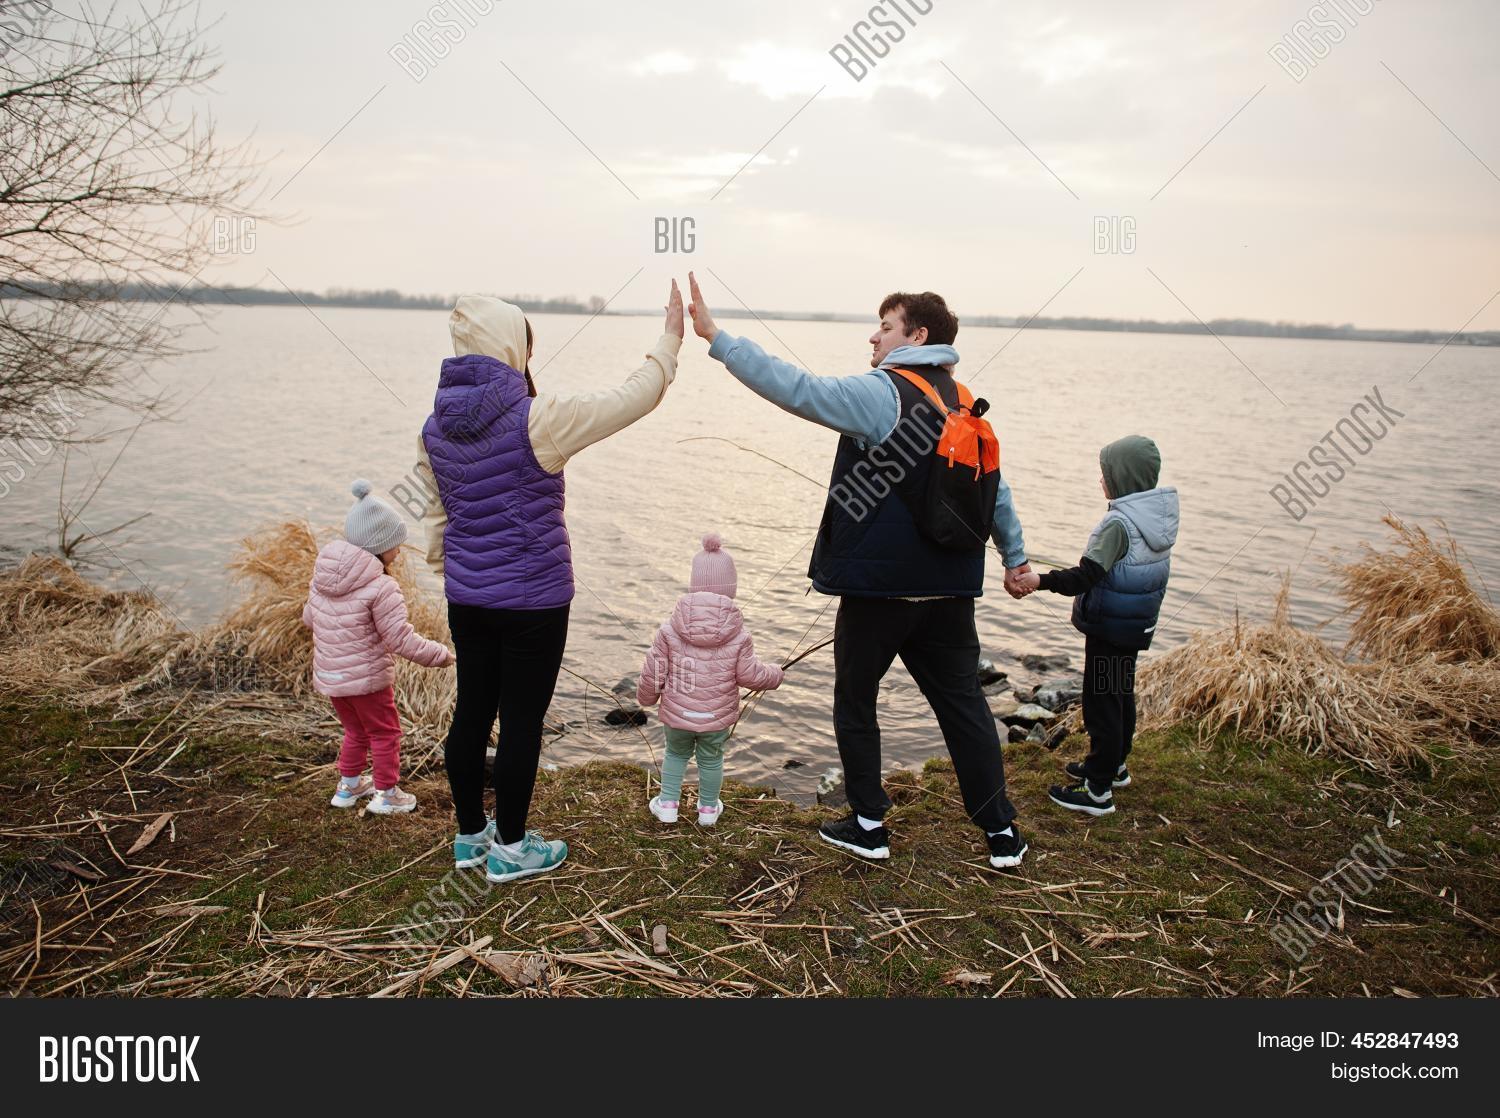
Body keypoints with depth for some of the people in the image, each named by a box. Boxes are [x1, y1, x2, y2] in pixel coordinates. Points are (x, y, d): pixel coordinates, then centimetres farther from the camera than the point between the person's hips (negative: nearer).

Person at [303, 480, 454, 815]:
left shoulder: (321, 575, -1)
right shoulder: (381, 588, -23)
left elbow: (309, 617, 13)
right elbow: (400, 639, -22)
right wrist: (439, 655, -10)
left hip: (329, 676, 7)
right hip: (367, 678, -7)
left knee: (355, 731, 26)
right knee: (385, 734, 12)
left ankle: (349, 784, 38)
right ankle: (387, 793, 21)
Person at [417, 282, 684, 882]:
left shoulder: (436, 425, 2)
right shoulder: (535, 418, -19)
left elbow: (434, 514, 12)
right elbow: (630, 399, -12)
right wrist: (670, 340, 1)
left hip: (467, 597, 7)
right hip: (531, 600, -7)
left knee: (471, 712, 17)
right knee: (522, 721, 6)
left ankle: (470, 834, 32)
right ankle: (510, 847, 20)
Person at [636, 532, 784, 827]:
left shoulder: (670, 630, -10)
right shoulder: (738, 636, -12)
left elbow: (654, 670, -5)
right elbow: (750, 674, -8)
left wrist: (646, 696, 14)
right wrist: (775, 675, 13)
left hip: (677, 713, 1)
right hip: (717, 716, 0)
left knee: (675, 754, 23)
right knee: (711, 759, 19)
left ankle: (667, 804, 27)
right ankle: (708, 808, 32)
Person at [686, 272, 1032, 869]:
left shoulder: (881, 394, -12)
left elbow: (795, 388, -20)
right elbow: (996, 488, 17)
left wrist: (716, 337, -18)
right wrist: (1014, 555, 26)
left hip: (876, 587, -6)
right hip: (949, 591, 7)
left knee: (855, 700, 12)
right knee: (964, 706, 13)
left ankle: (868, 825, 19)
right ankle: (1001, 831, 17)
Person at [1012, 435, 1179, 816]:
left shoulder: (1119, 522, -23)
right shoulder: (1158, 514, 4)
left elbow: (1086, 576, -29)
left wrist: (1041, 581, -24)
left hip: (1109, 628, -9)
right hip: (1137, 626, 9)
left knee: (1101, 701, -3)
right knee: (1122, 694, 22)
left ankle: (1099, 790, 1)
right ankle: (1114, 764, 39)